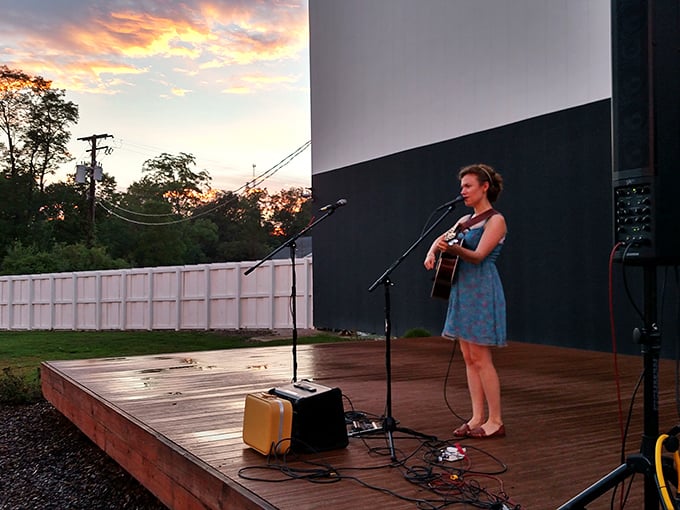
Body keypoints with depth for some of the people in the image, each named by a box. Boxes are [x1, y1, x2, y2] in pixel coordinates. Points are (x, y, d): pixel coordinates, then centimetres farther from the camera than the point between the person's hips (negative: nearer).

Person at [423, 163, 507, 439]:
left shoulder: (495, 220, -8)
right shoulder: (465, 220, 15)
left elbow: (478, 256, -19)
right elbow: (440, 240, 25)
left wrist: (454, 249, -37)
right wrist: (432, 253, 2)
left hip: (482, 291, -8)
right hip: (462, 289, 8)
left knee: (480, 358, -7)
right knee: (469, 357, 8)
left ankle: (495, 421, 2)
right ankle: (477, 418, 13)